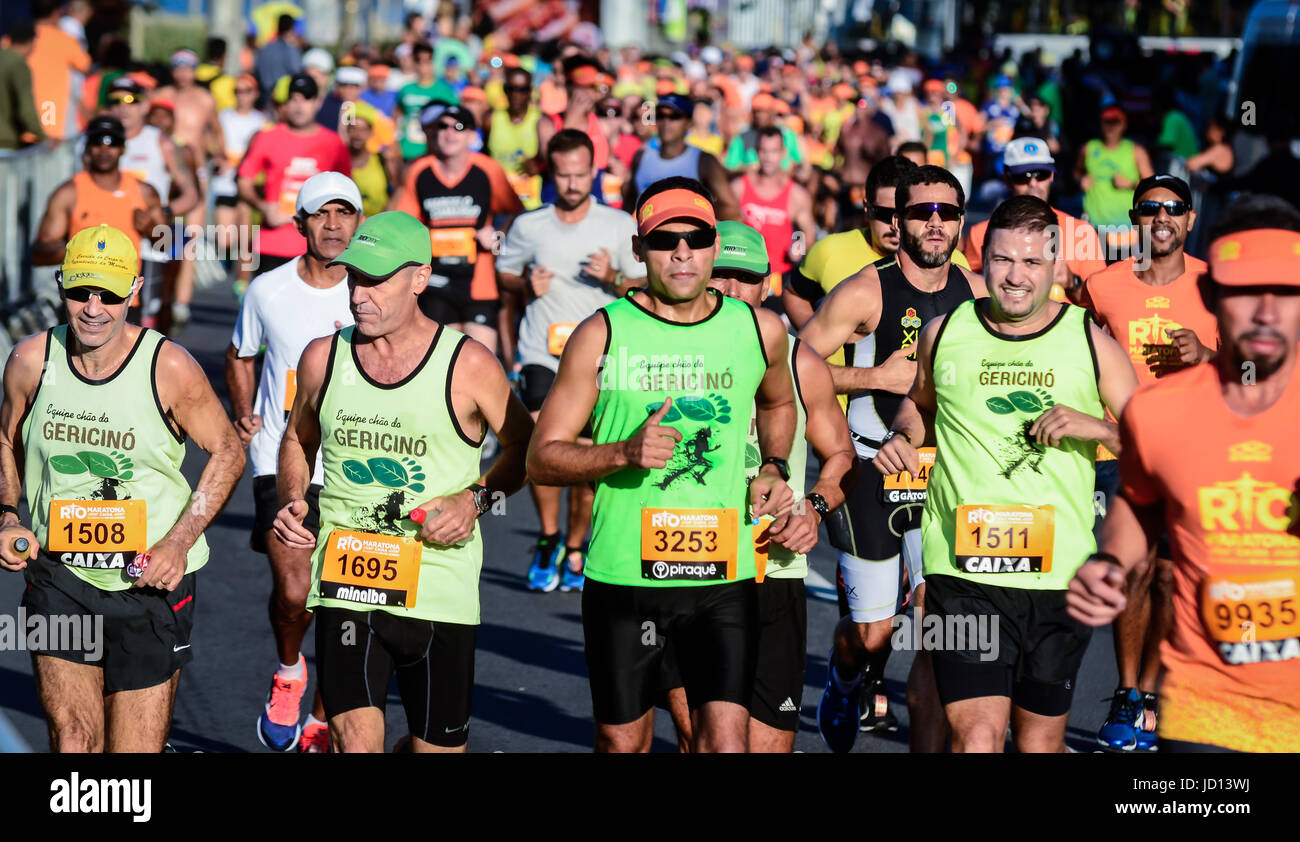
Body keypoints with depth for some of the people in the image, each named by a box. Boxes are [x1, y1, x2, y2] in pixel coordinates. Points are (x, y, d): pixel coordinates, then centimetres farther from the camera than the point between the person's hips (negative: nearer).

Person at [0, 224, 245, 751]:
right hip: (58, 574, 2)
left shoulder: (169, 369, -11)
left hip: (150, 582, -2)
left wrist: (181, 540, -10)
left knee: (137, 747, 1)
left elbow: (227, 452, 0)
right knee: (71, 735, -2)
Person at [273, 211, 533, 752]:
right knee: (355, 741, -14)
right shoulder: (323, 358, 4)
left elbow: (526, 446, 7)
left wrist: (477, 498, -9)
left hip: (439, 594, -1)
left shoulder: (467, 366, -4)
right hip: (345, 588, 1)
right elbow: (298, 440, 22)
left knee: (438, 745, 10)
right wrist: (292, 501, 4)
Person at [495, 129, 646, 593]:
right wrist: (527, 285, -2)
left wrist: (613, 279, -14)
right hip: (541, 354, 0)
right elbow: (504, 274, 19)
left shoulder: (620, 225, 2)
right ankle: (548, 539, 5)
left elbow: (646, 286, 6)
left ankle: (575, 551, 21)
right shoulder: (529, 226, 4)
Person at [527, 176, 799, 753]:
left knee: (726, 741, -10)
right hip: (622, 576, -1)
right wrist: (624, 453, -19)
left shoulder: (760, 330, 5)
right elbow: (541, 459, -3)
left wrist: (773, 470, 11)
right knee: (621, 741, 10)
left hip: (724, 578, 1)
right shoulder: (602, 334, -3)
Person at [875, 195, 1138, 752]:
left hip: (1058, 575, 1)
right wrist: (902, 435, 6)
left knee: (1040, 740, 11)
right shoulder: (943, 334, 6)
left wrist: (1096, 427, -12)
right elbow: (918, 401, 27)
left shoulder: (1090, 342, 3)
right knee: (977, 734, -14)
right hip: (962, 572, -1)